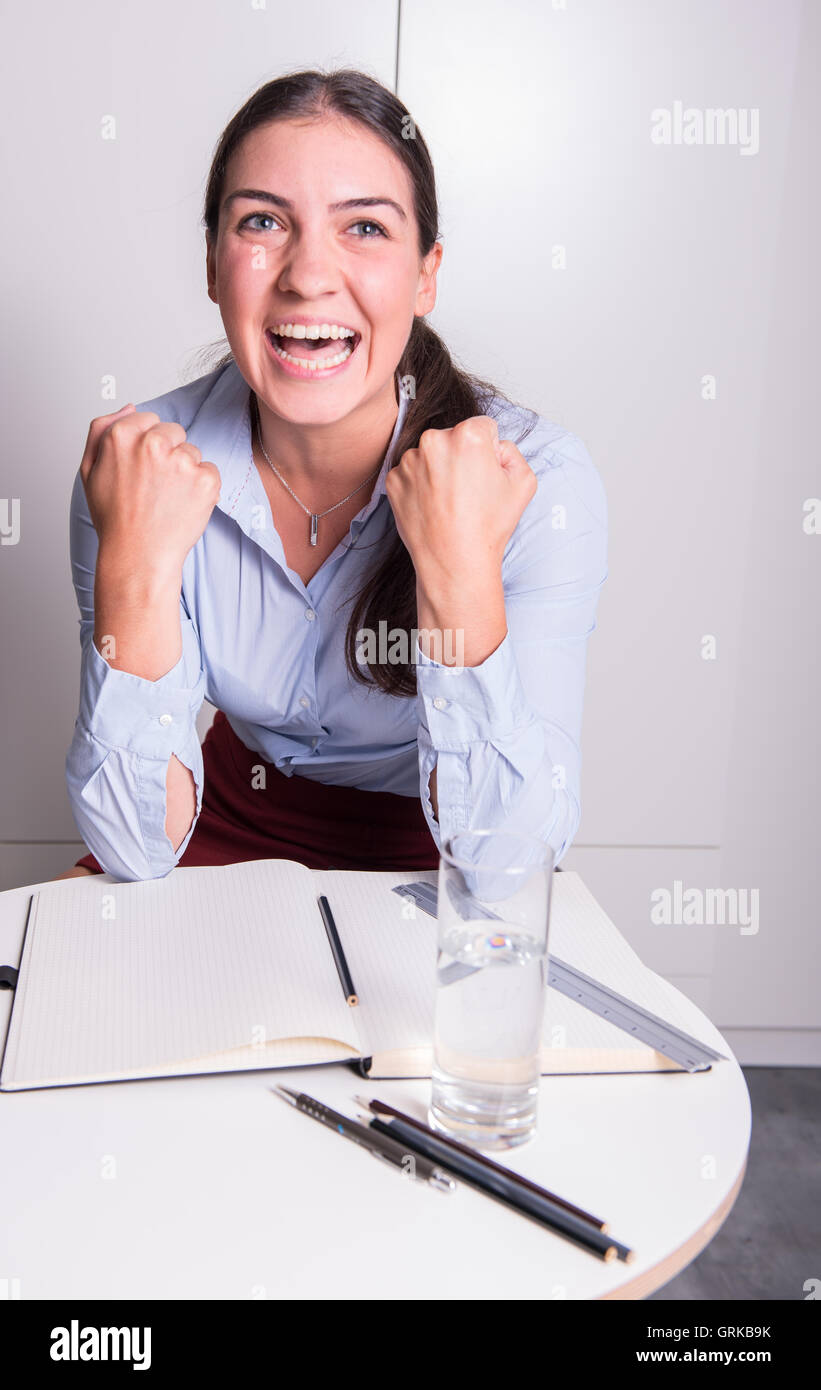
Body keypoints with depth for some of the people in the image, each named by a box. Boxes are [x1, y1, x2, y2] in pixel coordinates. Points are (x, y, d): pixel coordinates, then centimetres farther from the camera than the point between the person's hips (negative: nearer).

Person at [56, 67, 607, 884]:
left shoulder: (540, 480, -22)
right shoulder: (142, 464, -16)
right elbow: (137, 848, -18)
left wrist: (458, 566, -34)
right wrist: (136, 567, -31)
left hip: (426, 864, -1)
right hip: (231, 826, 2)